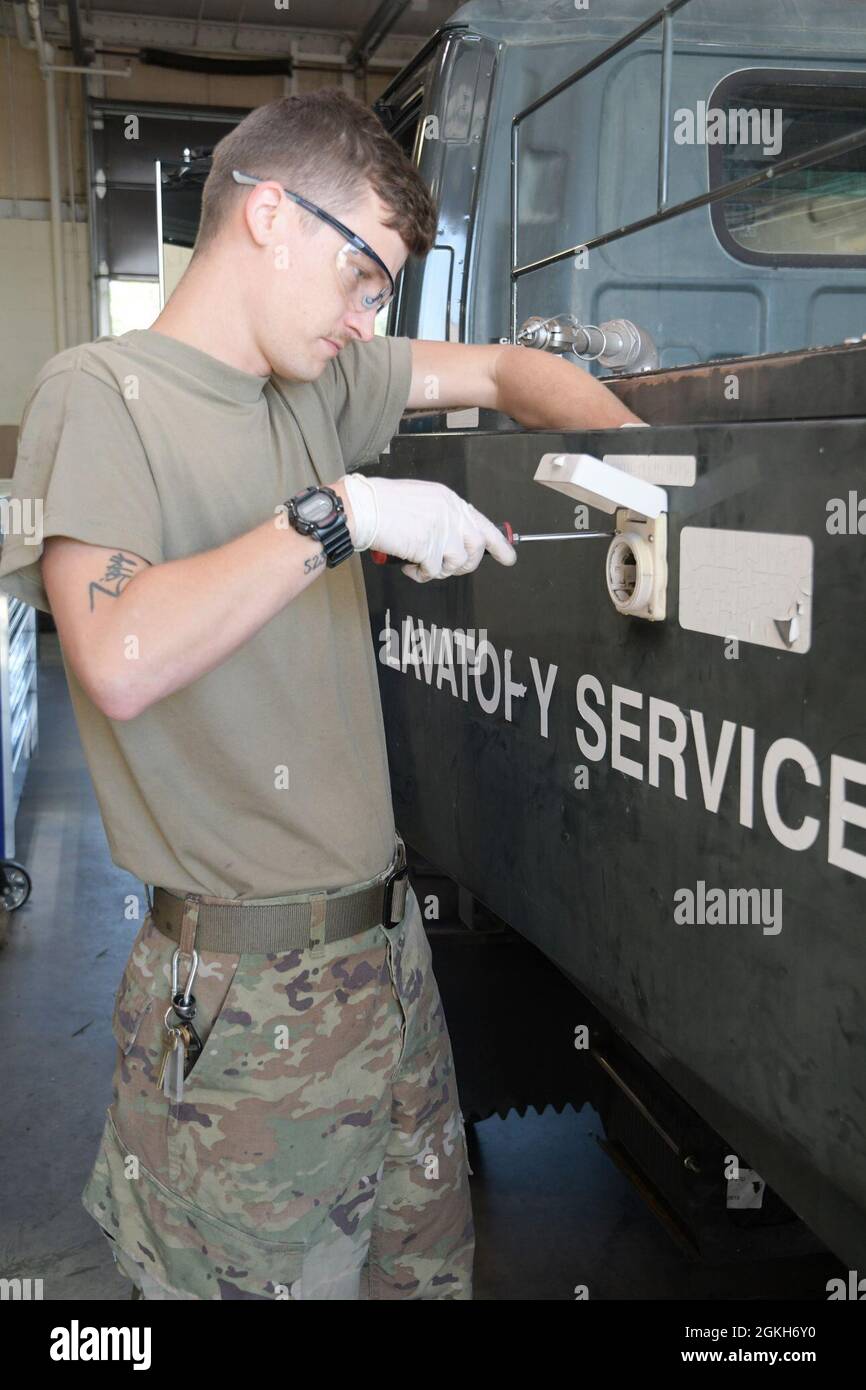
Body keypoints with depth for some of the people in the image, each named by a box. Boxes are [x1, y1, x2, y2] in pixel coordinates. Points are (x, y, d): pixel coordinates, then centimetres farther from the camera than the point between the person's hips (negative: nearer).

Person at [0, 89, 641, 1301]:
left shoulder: (316, 384, 9)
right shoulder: (100, 394, -11)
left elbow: (498, 370, 19)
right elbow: (119, 662, -27)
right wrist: (342, 515, -24)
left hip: (387, 937, 7)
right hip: (249, 990, -7)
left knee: (433, 1264, 16)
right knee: (278, 1275, 7)